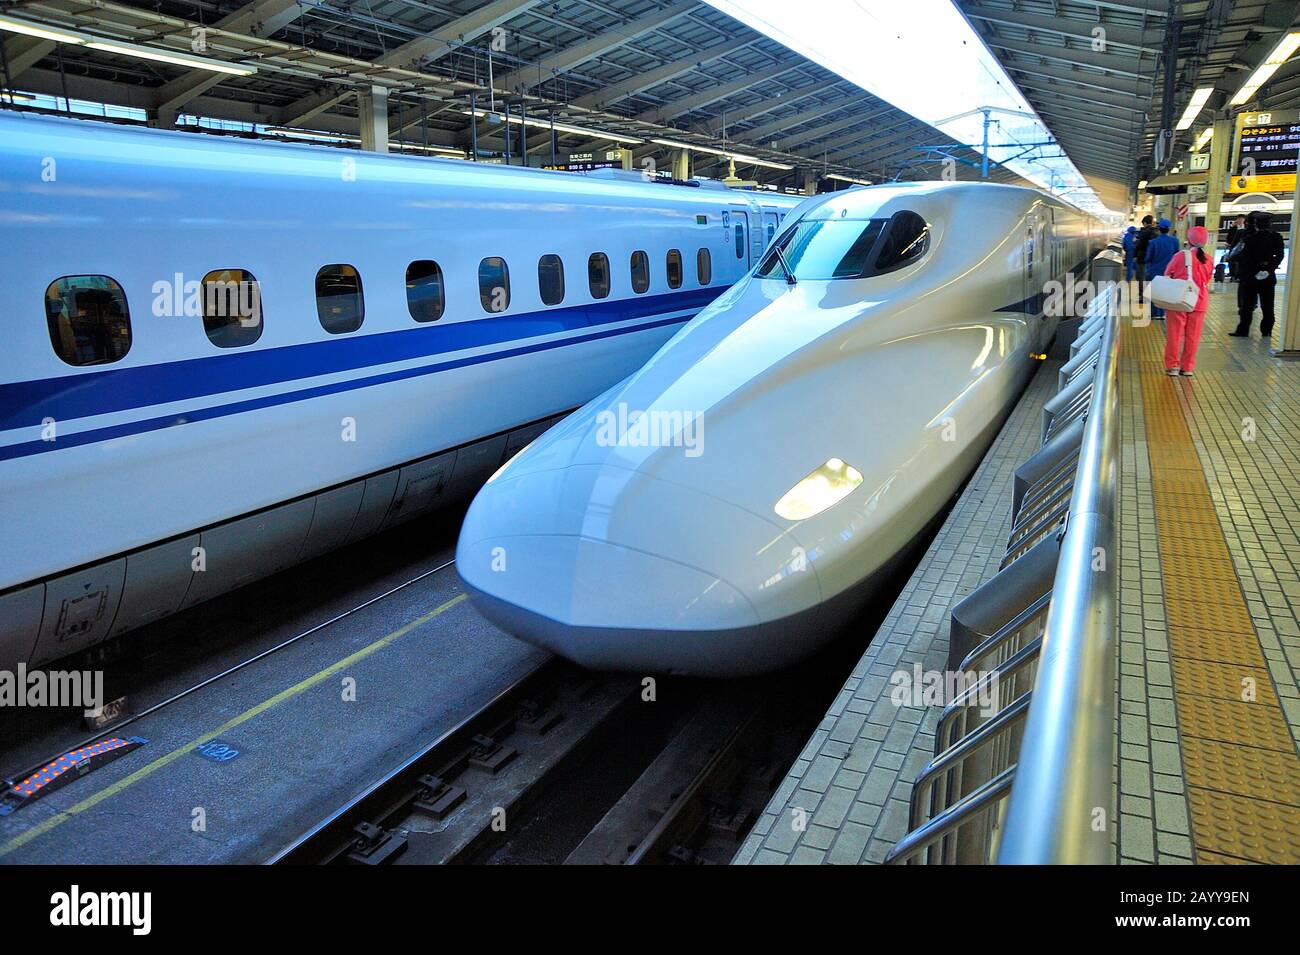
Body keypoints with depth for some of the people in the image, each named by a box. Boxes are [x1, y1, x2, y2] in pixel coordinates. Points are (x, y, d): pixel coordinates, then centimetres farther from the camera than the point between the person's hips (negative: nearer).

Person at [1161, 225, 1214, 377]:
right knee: (1193, 336, 10)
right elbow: (1208, 281, 9)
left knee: (1174, 334, 6)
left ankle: (1172, 366, 8)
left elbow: (1167, 276, -1)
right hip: (1199, 302, 3)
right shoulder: (1209, 260, -2)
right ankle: (1188, 367, 14)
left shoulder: (1180, 256, -12)